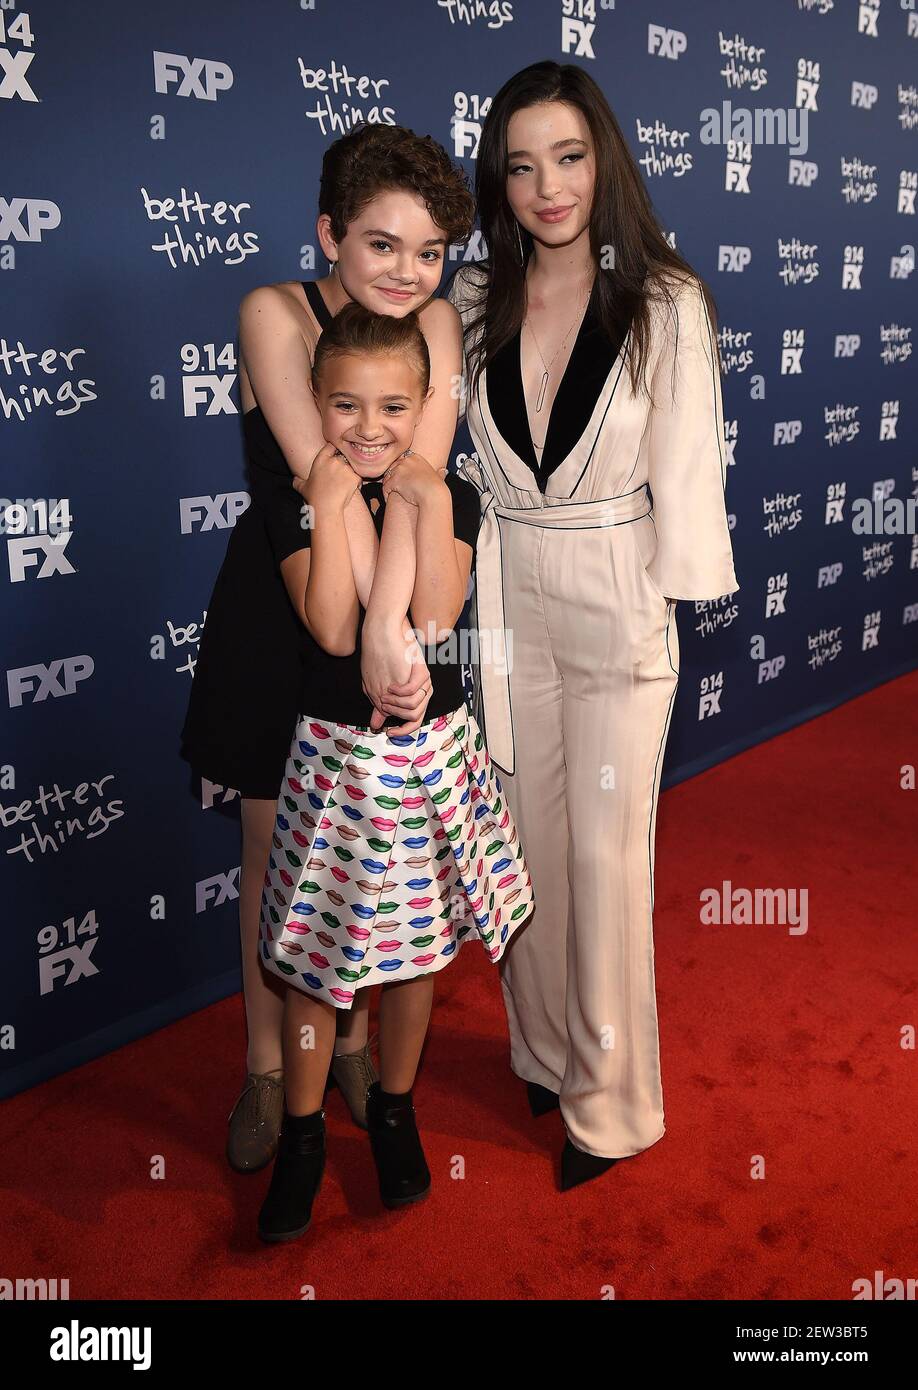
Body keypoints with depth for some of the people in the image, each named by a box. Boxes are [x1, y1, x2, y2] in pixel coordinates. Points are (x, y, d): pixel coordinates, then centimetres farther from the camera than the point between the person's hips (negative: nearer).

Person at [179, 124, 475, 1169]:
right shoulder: (274, 313, -14)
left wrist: (386, 626, -36)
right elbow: (323, 477, -25)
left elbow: (419, 477, -23)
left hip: (398, 613, 2)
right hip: (279, 617, -2)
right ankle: (266, 1064, 30)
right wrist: (379, 629, -33)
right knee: (275, 850, 10)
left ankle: (352, 1040, 36)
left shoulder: (436, 325, -8)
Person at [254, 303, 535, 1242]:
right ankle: (302, 1135, 30)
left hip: (429, 751, 2)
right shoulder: (300, 505, -7)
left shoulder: (450, 499, -3)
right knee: (314, 952, 8)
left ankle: (395, 1111, 39)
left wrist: (428, 506, -20)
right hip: (335, 753, -1)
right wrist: (331, 507, -22)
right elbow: (333, 631, -21)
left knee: (415, 942, 16)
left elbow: (434, 622, -17)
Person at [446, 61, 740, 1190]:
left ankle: (609, 1098, 21)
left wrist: (671, 598, -6)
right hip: (506, 603, 4)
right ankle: (544, 1047, 36)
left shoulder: (666, 302, -7)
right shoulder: (476, 303, 4)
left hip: (616, 608, -3)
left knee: (606, 852, 2)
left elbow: (684, 466, -5)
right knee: (528, 833, 14)